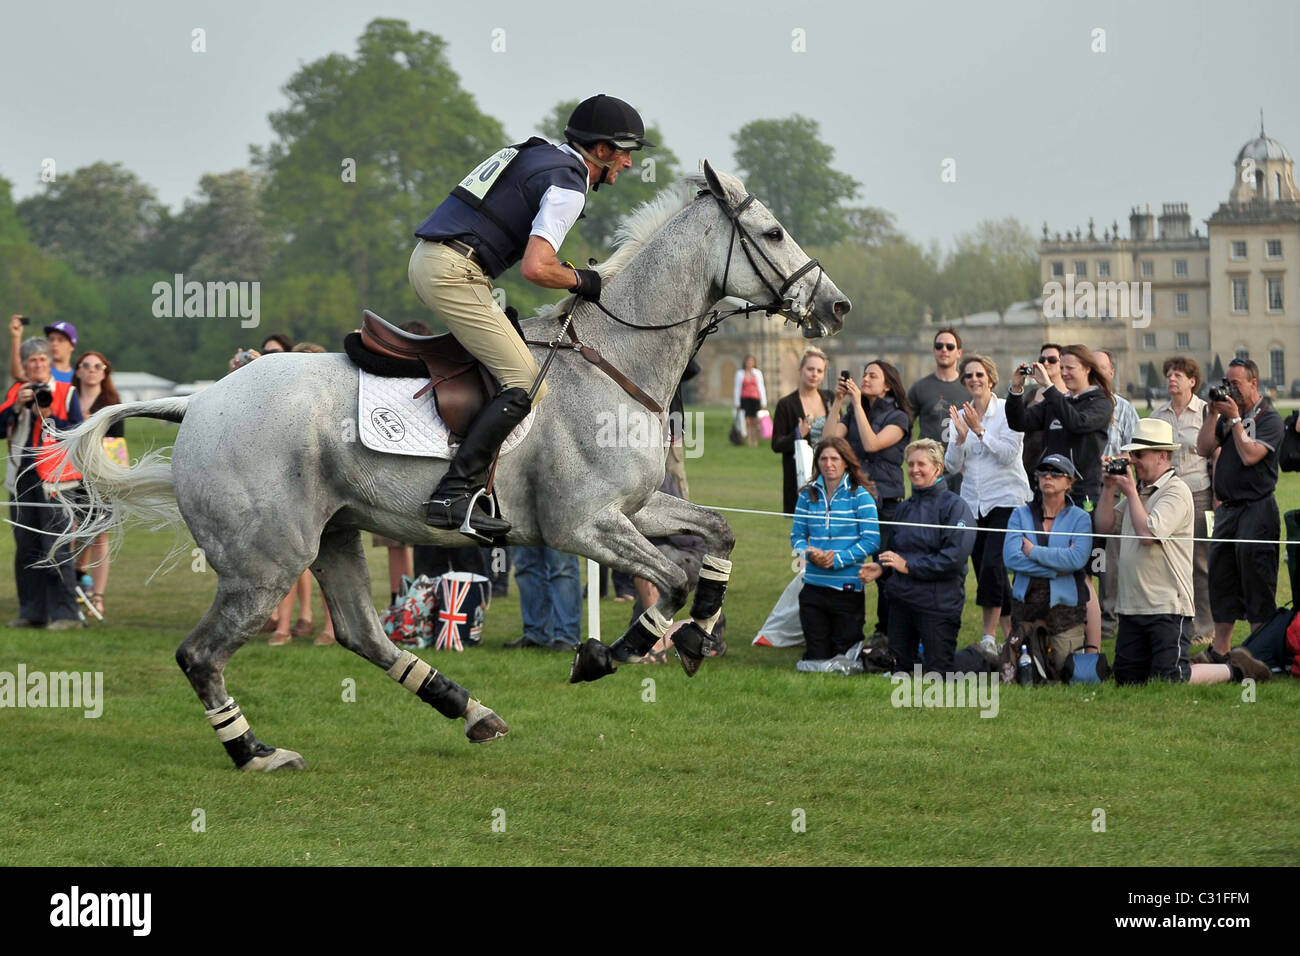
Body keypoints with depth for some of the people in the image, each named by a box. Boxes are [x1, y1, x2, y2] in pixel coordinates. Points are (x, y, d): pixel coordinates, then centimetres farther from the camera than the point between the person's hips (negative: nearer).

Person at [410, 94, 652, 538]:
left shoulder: (539, 155, 22)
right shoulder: (567, 184, -9)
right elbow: (536, 269, -20)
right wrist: (581, 280, -1)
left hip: (426, 259, 10)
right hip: (455, 272, -10)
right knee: (525, 384, -13)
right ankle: (454, 494, -22)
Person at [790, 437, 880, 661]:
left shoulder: (860, 496, -5)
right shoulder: (807, 495, 6)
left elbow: (871, 540, -10)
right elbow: (797, 535, 9)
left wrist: (837, 559, -18)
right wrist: (811, 554, -14)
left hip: (848, 587, -3)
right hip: (814, 586, 3)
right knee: (816, 657, 4)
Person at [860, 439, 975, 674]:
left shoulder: (954, 506, -9)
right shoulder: (905, 508, 14)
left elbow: (954, 557, -18)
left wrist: (909, 566, -19)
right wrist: (881, 568, 1)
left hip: (938, 601, -7)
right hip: (901, 600, 7)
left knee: (937, 673, -2)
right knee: (899, 668, 8)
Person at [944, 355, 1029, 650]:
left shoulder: (1007, 410, -3)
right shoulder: (960, 416, 9)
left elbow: (1009, 454, -14)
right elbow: (952, 466, 5)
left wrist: (980, 431, -20)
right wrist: (960, 437, -12)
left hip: (1006, 498, -6)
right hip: (973, 502, 6)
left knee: (992, 565, -18)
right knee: (983, 571, 4)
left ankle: (990, 637, -12)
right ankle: (1011, 634, 14)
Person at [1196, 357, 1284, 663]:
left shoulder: (1269, 419, -5)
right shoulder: (1227, 417, 16)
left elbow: (1250, 455, -17)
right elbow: (1203, 449, 8)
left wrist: (1235, 419, -10)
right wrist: (1213, 413, 2)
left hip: (1257, 509, -7)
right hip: (1227, 509, 7)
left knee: (1257, 583, -6)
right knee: (1221, 580, 7)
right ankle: (1219, 651, 12)